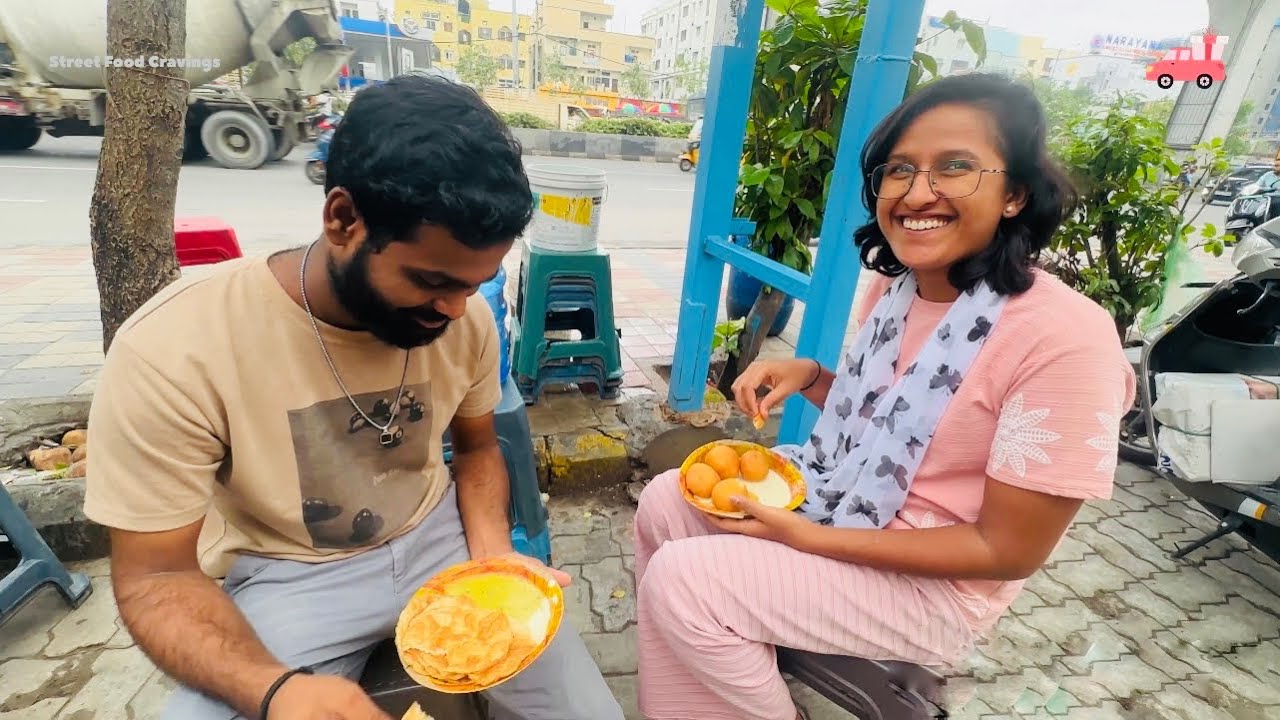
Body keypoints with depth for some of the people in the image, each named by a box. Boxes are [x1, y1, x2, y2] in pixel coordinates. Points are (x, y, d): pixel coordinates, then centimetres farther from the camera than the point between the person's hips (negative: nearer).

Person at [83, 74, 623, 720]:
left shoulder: (465, 317, -13)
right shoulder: (171, 351, -23)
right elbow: (154, 577, -14)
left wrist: (492, 553, -14)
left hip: (437, 537, 3)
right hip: (289, 576, -1)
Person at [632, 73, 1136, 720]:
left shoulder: (1066, 338, -25)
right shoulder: (895, 286, -3)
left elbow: (1008, 549, -20)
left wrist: (810, 538, -23)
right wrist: (809, 376, -9)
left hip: (931, 584, -7)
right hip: (840, 495, 7)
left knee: (680, 583, -18)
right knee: (665, 504, 5)